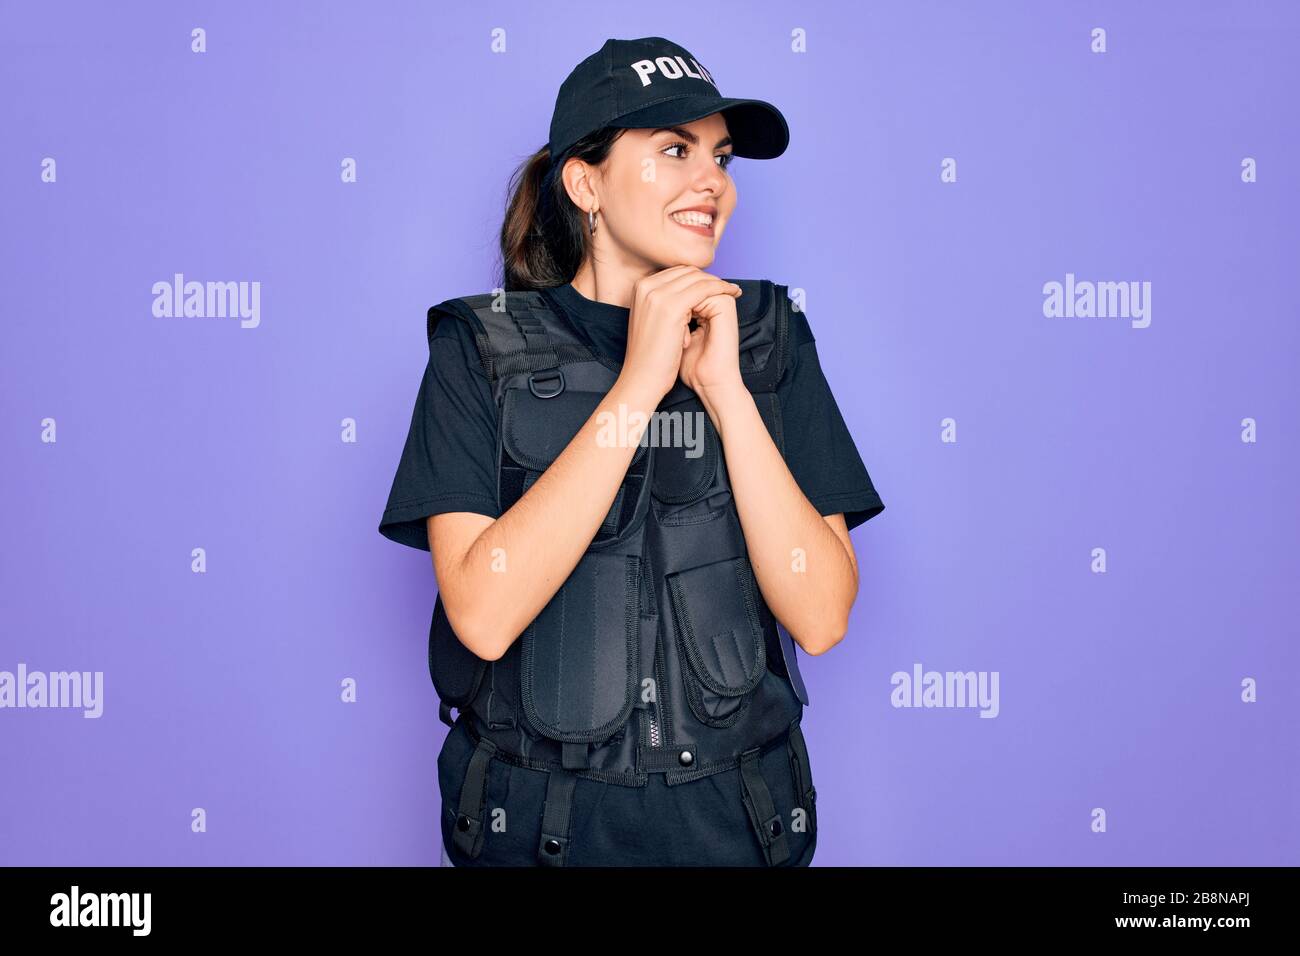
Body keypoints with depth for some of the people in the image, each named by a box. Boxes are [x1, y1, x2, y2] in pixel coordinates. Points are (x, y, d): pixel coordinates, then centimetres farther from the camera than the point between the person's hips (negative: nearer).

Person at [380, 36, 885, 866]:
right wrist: (639, 384, -20)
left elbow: (821, 617, -11)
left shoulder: (769, 338, -2)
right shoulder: (481, 349, -7)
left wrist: (724, 388, -18)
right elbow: (482, 615, -20)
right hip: (540, 820, -1)